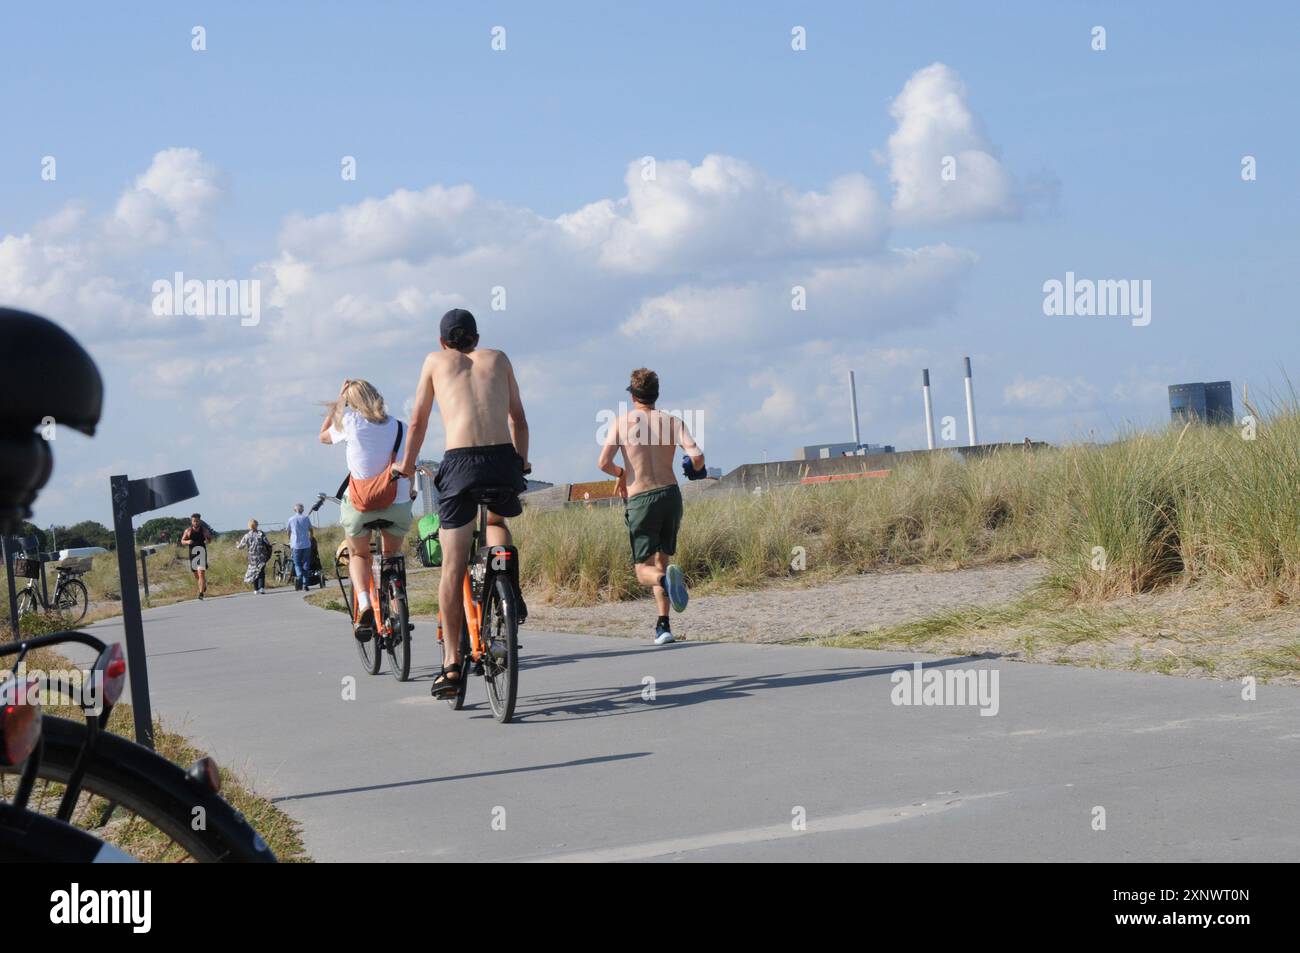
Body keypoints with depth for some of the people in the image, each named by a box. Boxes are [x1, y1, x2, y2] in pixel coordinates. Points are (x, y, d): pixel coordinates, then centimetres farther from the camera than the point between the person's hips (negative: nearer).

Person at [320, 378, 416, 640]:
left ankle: (364, 604, -7)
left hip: (359, 506, -2)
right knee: (392, 555, 26)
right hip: (397, 506, 2)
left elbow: (323, 436, 21)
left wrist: (338, 400, 26)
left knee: (358, 555, 20)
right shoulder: (401, 428, 9)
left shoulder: (350, 421, 2)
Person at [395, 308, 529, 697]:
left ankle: (451, 663, 0)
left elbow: (418, 422, 23)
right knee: (497, 521, 34)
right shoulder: (498, 358, 22)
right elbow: (518, 419, 24)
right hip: (504, 460, 2)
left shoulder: (435, 360, 19)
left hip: (460, 462, -2)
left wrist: (406, 466, 36)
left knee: (453, 567, 4)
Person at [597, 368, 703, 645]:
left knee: (644, 570, 3)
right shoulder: (672, 421, 4)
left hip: (639, 500, -3)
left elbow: (603, 463, -10)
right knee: (660, 559, 20)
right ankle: (663, 624, 12)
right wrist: (695, 469, 14)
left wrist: (621, 473, 12)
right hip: (670, 494, 3)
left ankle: (666, 578, -34)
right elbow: (697, 456, -9)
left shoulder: (622, 422, 0)